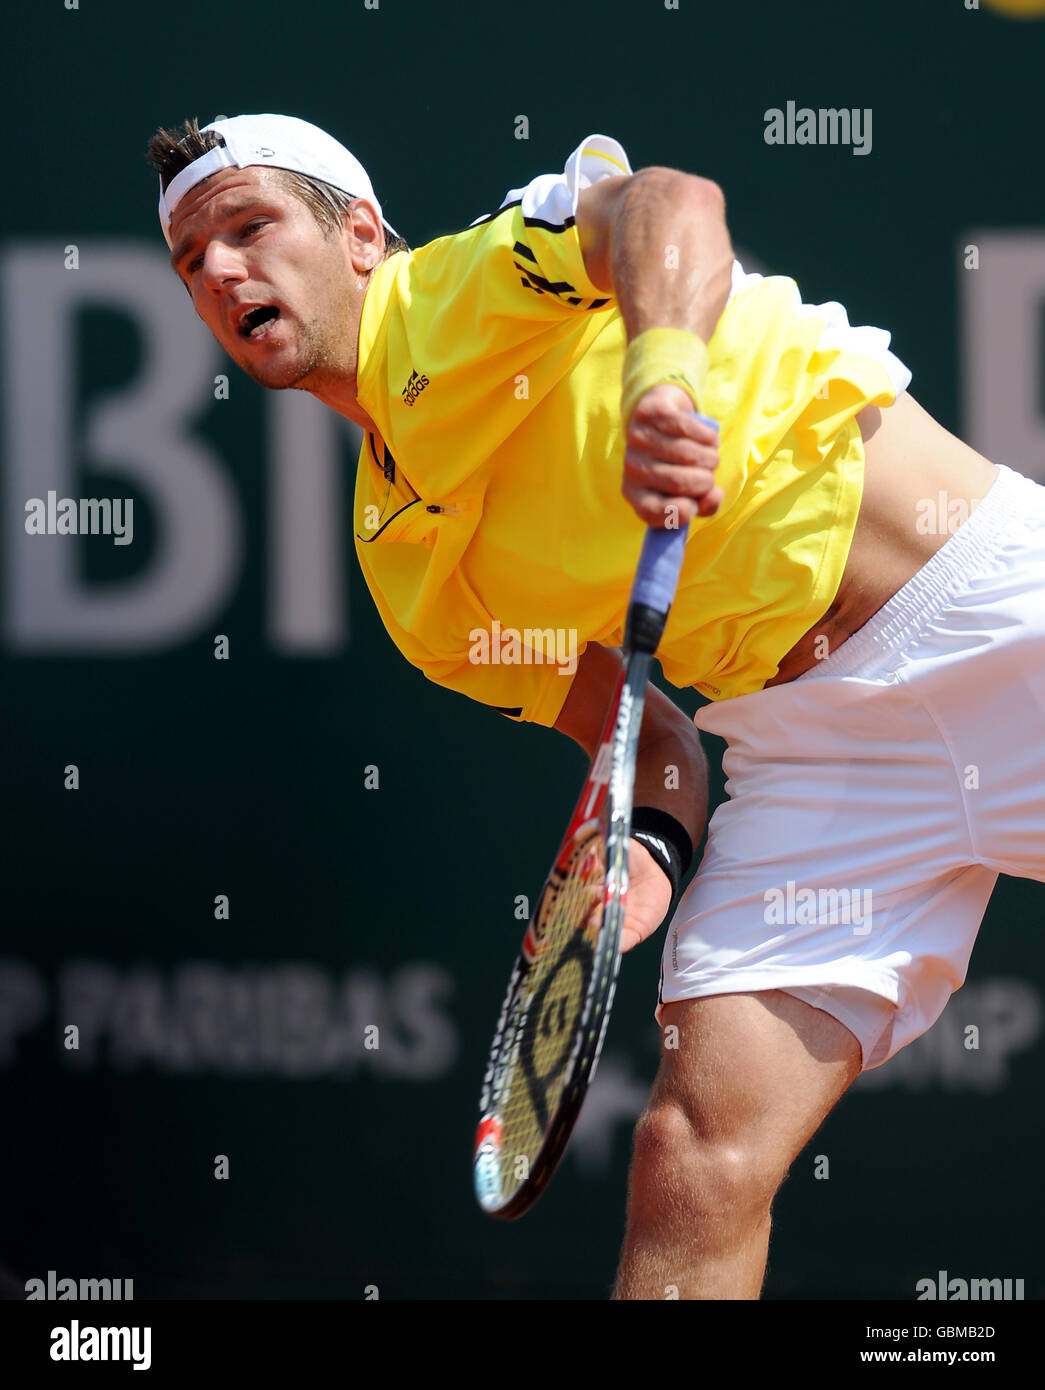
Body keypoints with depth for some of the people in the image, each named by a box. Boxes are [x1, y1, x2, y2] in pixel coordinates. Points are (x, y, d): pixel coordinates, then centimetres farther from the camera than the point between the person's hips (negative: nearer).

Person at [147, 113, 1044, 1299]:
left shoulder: (479, 270, -4)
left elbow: (666, 201, -25)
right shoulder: (405, 560, 13)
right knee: (693, 1164, -10)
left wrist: (664, 364, -46)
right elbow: (647, 731, 15)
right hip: (805, 732, 5)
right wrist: (651, 843, -8)